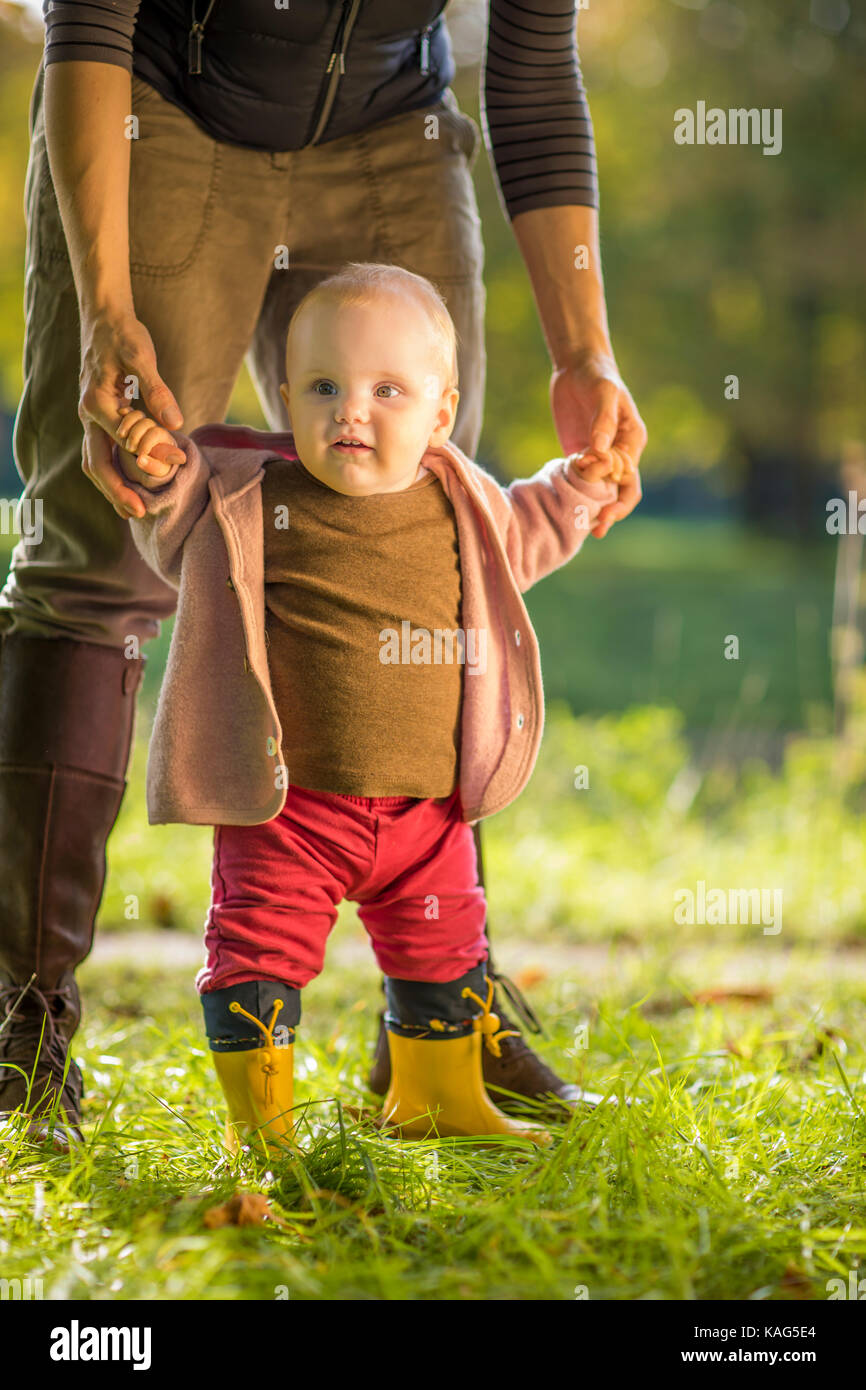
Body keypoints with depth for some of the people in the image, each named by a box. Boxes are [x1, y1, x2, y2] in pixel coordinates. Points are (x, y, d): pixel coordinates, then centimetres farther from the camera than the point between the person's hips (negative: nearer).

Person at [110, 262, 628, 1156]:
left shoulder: (458, 503, 3)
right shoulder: (255, 497, -8)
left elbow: (515, 542, 25)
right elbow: (181, 543, 8)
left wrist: (571, 494, 20)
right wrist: (161, 478, -9)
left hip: (426, 806, 4)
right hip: (285, 807, -4)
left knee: (442, 949, 16)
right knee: (262, 946, -5)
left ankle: (439, 1098, 36)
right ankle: (257, 1112, 11)